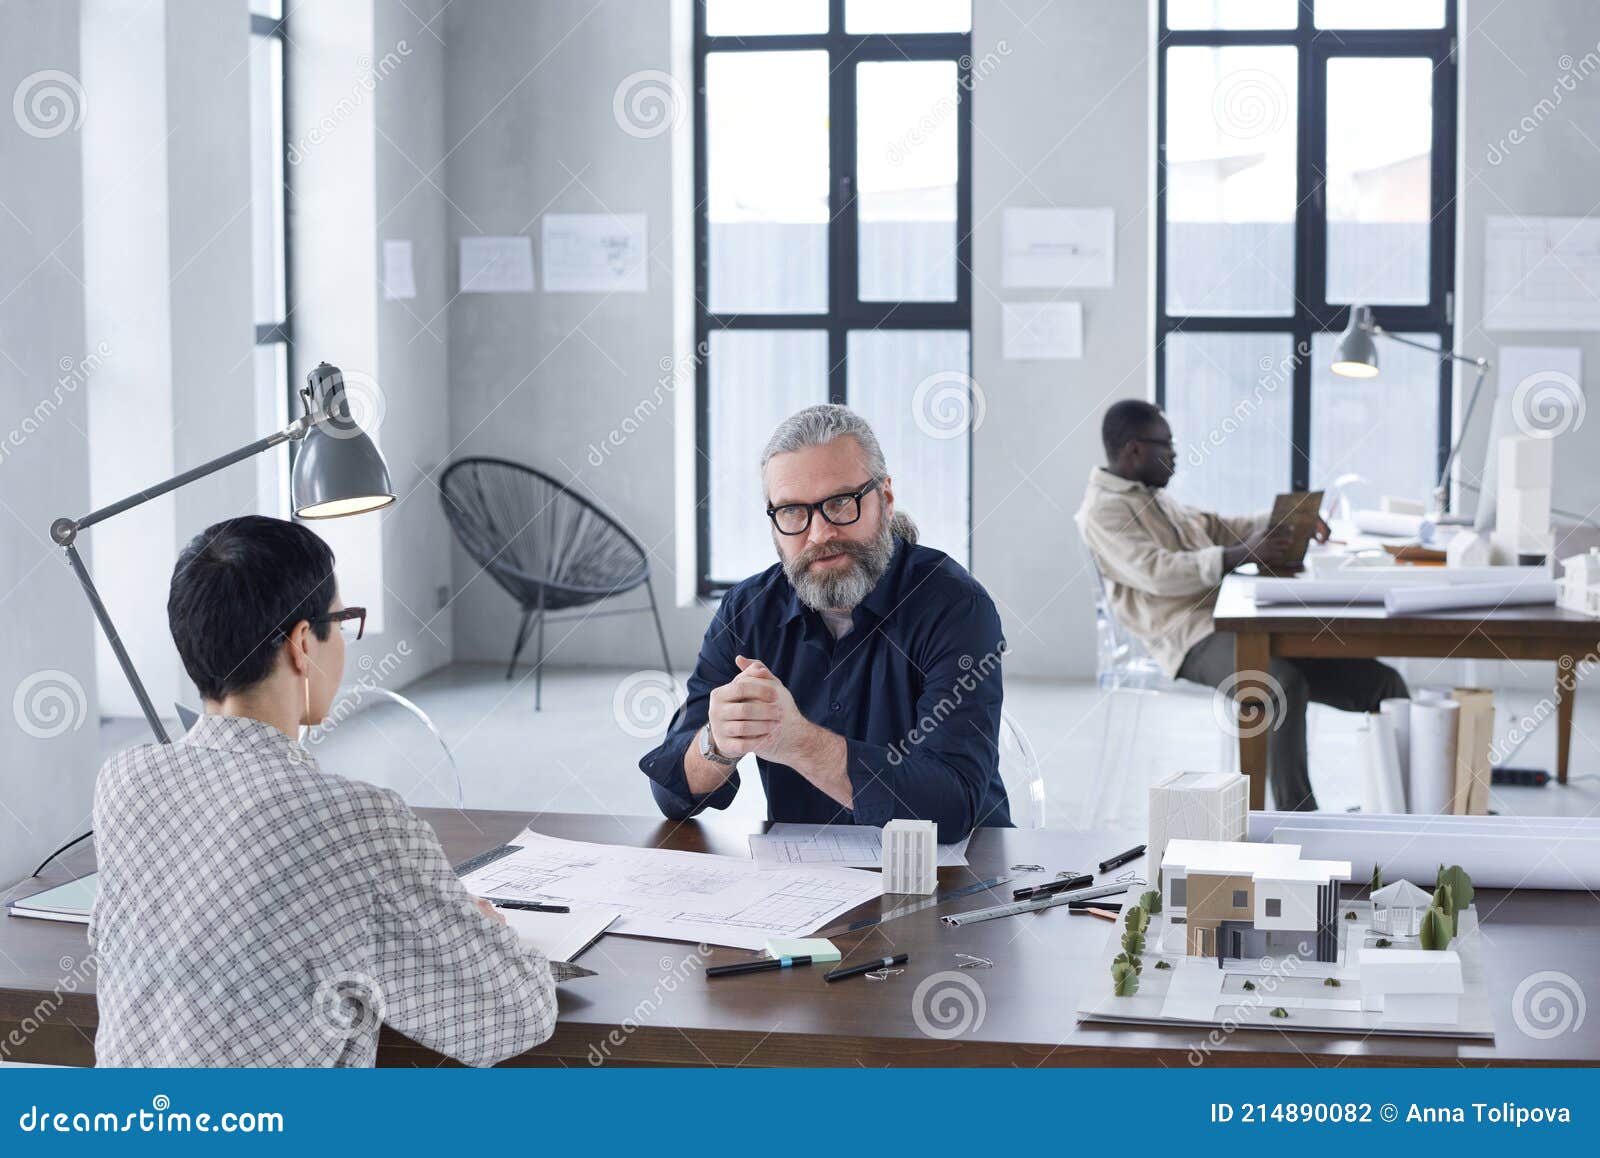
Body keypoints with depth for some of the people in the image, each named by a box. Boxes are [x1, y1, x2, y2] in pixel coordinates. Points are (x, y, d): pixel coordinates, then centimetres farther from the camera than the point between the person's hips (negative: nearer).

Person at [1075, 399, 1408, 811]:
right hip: (1191, 640, -9)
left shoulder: (1154, 498, 25)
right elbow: (1156, 572, -20)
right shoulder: (1104, 510, -5)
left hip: (1235, 623, 9)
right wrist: (1243, 553, -25)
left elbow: (1214, 527, 32)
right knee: (1283, 683, -38)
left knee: (1383, 683, -3)